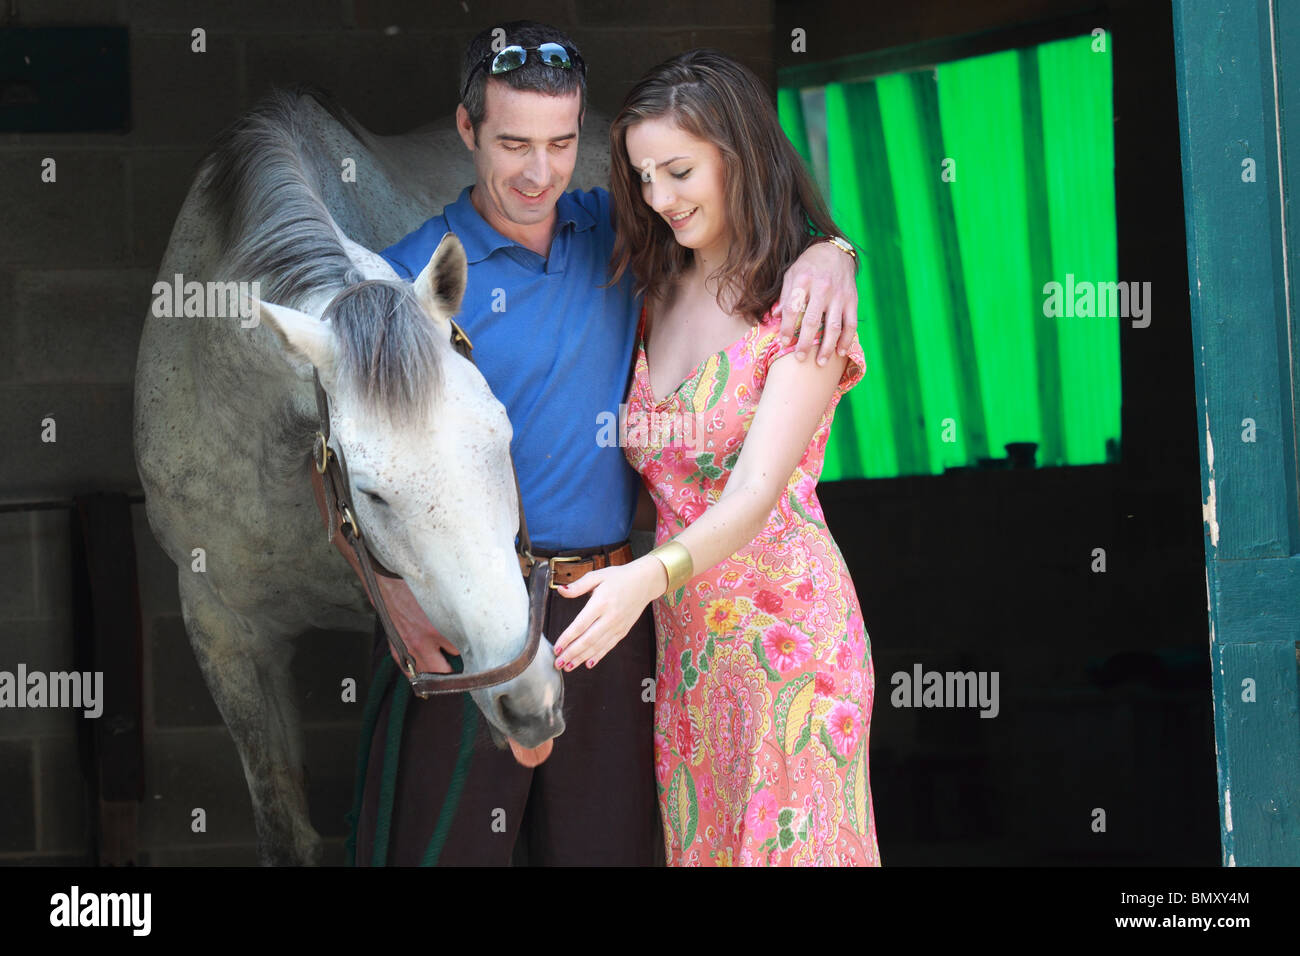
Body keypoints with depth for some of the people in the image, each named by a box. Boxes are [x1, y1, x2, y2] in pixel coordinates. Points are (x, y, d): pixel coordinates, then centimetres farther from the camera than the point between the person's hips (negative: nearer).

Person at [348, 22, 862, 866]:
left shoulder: (615, 235, 9)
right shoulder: (410, 279, -3)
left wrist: (828, 251, -3)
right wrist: (390, 583, -17)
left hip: (605, 611, 4)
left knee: (606, 842, 8)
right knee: (440, 843, -3)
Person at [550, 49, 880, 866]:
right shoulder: (655, 293, 9)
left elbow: (756, 491, -22)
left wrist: (650, 577, -37)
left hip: (782, 630, -6)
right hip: (680, 634, 6)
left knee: (785, 837, 1)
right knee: (691, 832, 9)